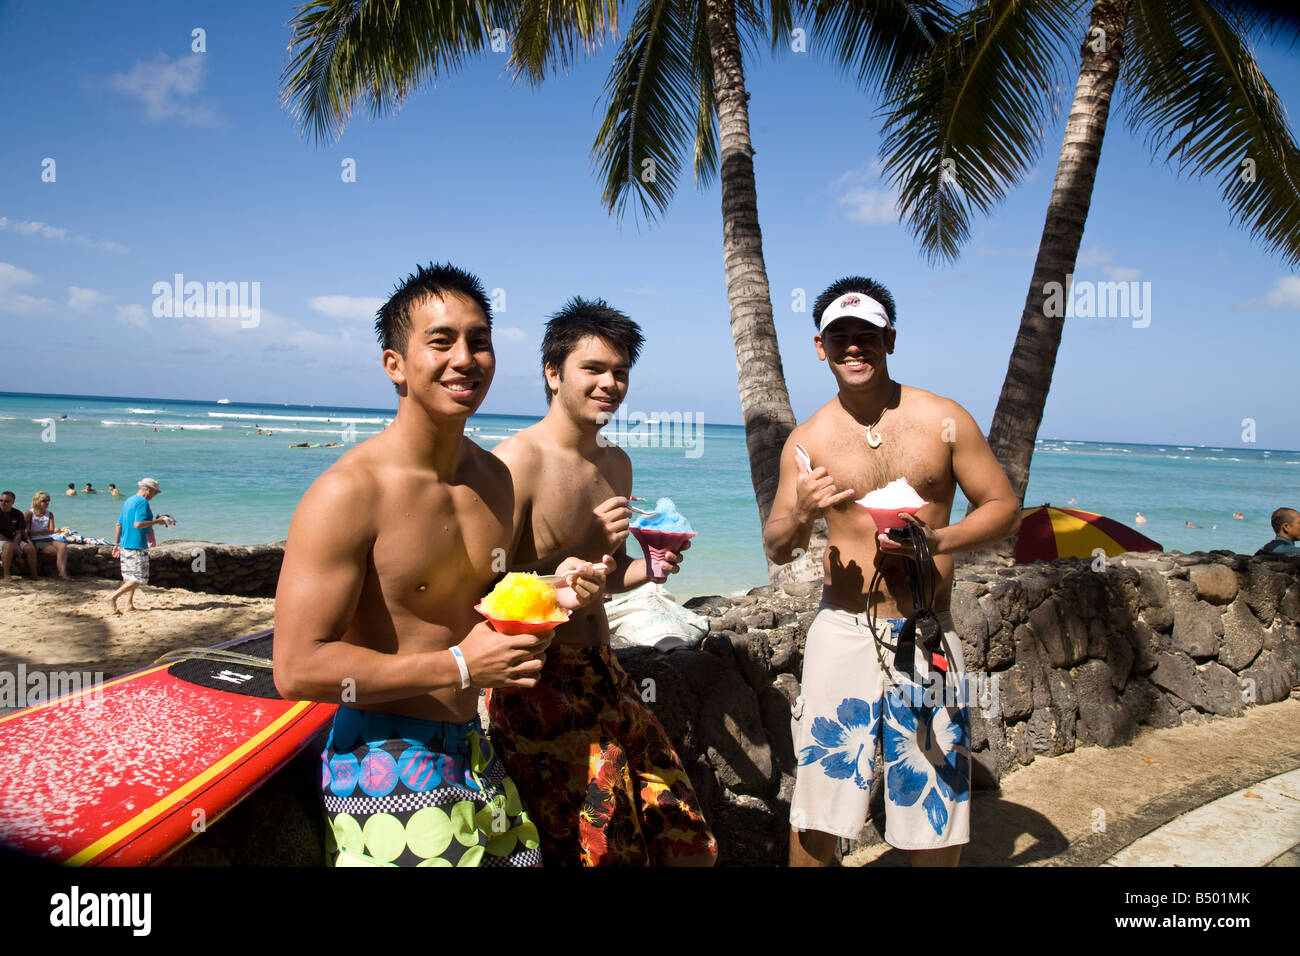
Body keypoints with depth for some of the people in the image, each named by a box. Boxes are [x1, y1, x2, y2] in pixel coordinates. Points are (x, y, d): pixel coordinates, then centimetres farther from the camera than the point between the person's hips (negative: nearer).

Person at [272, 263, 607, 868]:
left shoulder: (494, 478, 4)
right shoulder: (348, 493, -20)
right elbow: (297, 670, -22)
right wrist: (461, 666, -22)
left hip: (475, 751, 7)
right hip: (386, 764, -7)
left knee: (521, 854, 18)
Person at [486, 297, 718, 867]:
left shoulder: (617, 464, 13)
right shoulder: (517, 461, -13)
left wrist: (650, 567, 2)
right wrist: (575, 554, -23)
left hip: (603, 674, 8)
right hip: (539, 684, -7)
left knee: (689, 844, 10)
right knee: (599, 850, -2)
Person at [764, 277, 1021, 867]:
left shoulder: (944, 421, -1)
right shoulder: (807, 440, 2)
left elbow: (1004, 509, 3)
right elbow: (776, 549, 6)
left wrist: (934, 540, -15)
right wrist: (800, 515, -17)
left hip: (925, 637, 0)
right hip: (841, 633, 1)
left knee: (933, 816, 9)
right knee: (815, 806, 5)